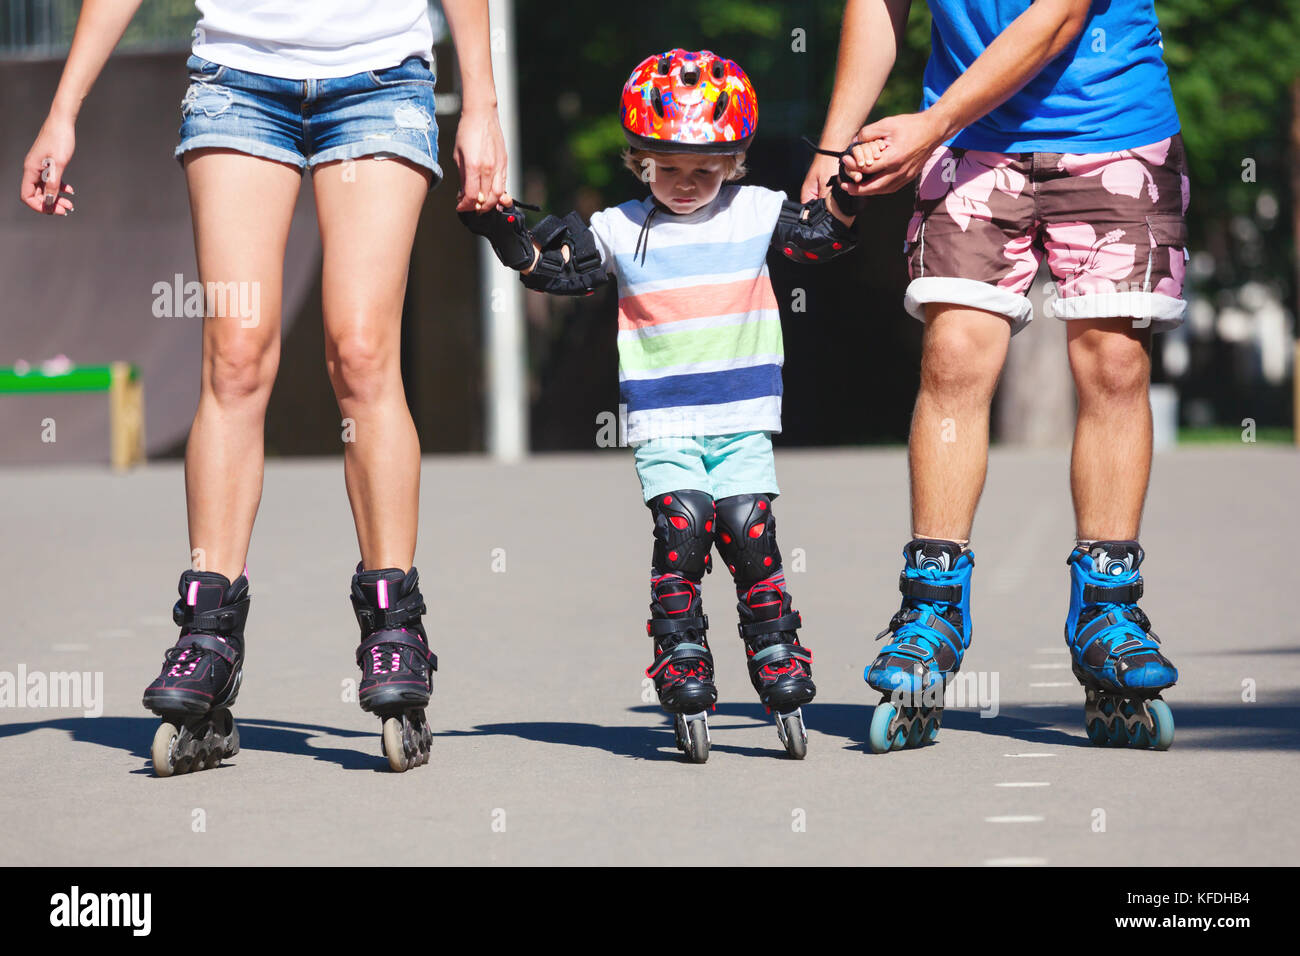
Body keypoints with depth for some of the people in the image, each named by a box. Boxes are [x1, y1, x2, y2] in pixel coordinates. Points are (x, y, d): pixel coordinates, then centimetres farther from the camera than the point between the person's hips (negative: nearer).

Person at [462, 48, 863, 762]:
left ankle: (777, 659, 6)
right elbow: (557, 269, 6)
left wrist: (848, 195, -6)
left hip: (742, 420, 1)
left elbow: (825, 236, 12)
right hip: (662, 425, -1)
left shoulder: (757, 215, 8)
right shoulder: (619, 231, 6)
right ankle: (683, 674, -9)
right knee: (680, 528, -17)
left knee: (749, 531, -8)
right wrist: (504, 230, -8)